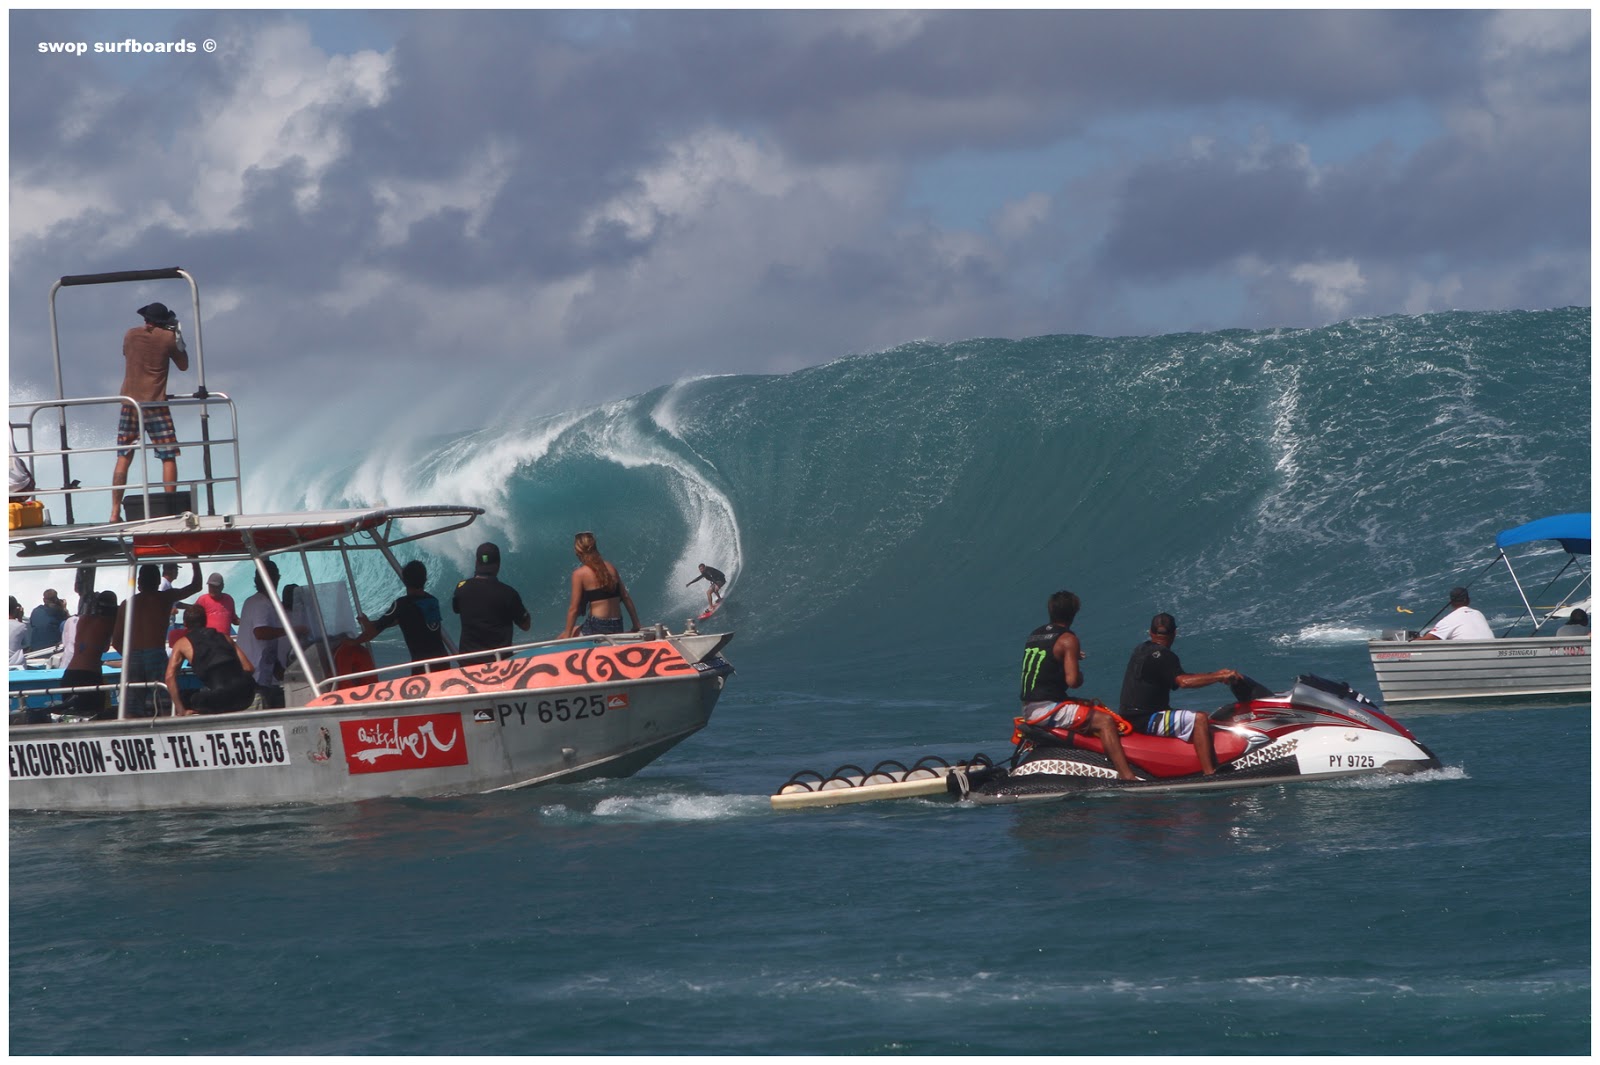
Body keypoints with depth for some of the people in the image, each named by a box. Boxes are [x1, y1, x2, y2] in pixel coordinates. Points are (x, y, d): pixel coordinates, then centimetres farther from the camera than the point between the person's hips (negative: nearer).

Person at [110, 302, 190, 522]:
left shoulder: (130, 335, 7)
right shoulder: (167, 338, -1)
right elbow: (183, 365, 10)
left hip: (130, 403, 3)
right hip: (156, 405, -3)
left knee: (124, 458, 6)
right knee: (168, 457, 3)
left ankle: (115, 512, 1)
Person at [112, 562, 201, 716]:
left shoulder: (127, 604, 11)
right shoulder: (165, 598, 6)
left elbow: (116, 641, 10)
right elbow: (196, 586, 19)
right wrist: (195, 562, 34)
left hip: (133, 657, 3)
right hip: (156, 655, -3)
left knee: (133, 709, 0)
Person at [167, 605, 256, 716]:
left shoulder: (182, 644, 17)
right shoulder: (224, 637, 26)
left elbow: (170, 676, 6)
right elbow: (249, 668, 20)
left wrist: (181, 711, 4)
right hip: (246, 694, 5)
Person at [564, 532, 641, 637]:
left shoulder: (579, 574, -6)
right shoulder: (610, 568, 9)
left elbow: (574, 609, -6)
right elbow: (626, 598, 12)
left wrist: (567, 635, 1)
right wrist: (636, 626, 17)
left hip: (596, 627, -6)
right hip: (617, 627, 6)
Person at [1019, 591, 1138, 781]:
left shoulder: (1033, 635, 14)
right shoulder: (1067, 639, -11)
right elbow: (1072, 680, -18)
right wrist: (1080, 675, 4)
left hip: (1028, 708, 9)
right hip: (1048, 708, -9)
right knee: (1104, 721, -14)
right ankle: (1126, 775, -27)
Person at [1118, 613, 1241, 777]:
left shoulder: (1140, 650, 14)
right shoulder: (1162, 656, -15)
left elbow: (1180, 678, 16)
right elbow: (1183, 681, -30)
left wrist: (1216, 675, 10)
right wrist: (1220, 677, -25)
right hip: (1144, 719, -10)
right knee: (1199, 719, -21)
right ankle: (1210, 775, -28)